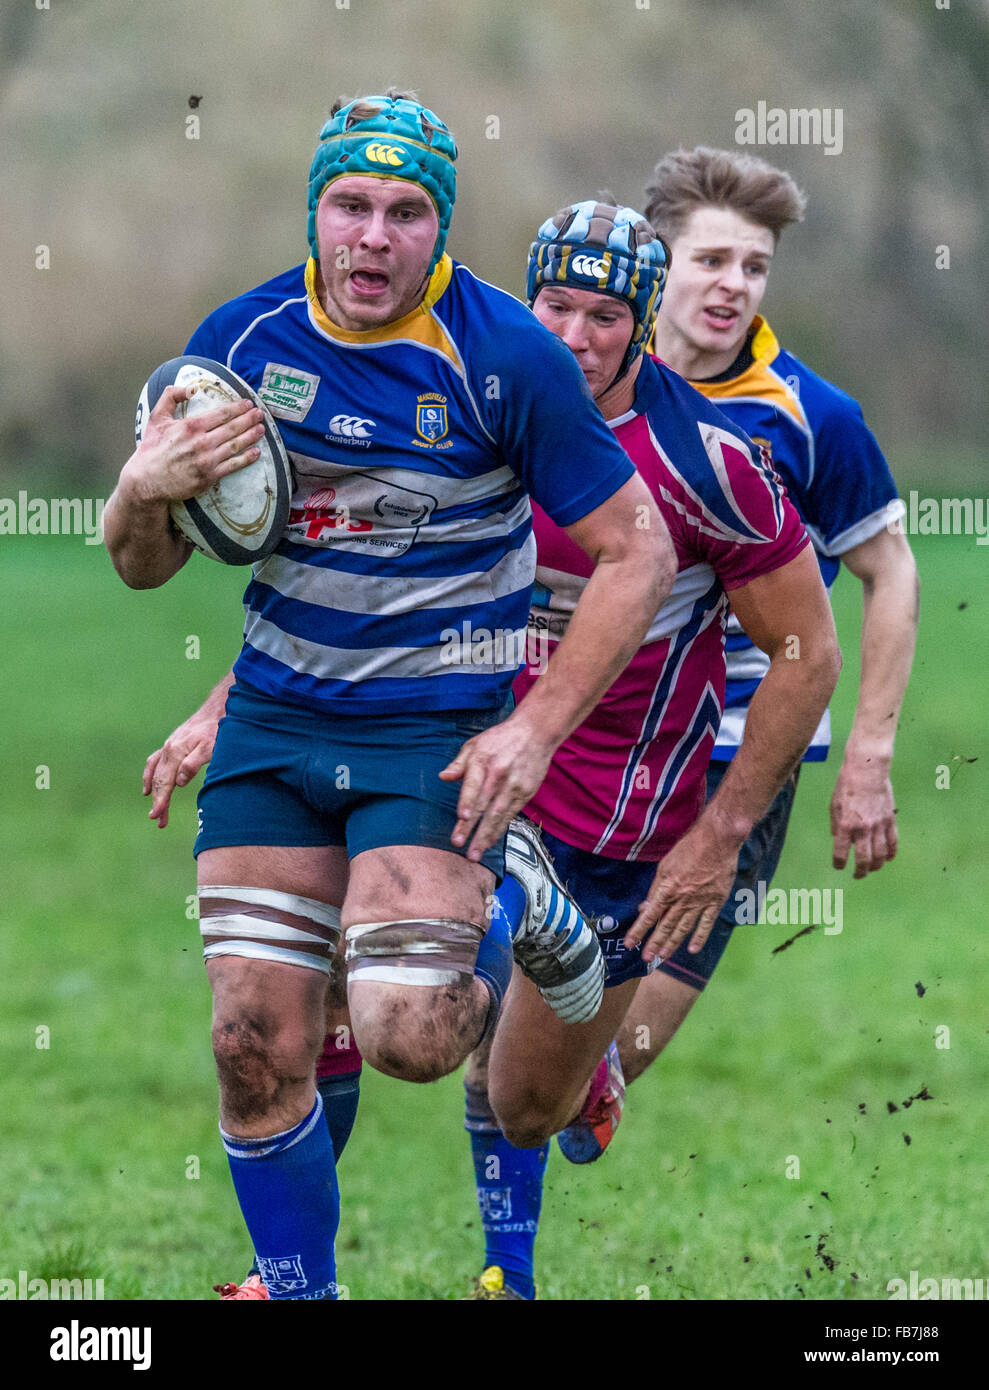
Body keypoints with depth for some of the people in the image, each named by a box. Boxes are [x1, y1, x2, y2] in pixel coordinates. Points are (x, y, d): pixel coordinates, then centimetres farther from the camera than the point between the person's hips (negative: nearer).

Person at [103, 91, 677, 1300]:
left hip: (441, 732, -3)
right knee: (256, 1044, -3)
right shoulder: (242, 338, -2)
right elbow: (142, 566, 7)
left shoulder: (508, 358, -13)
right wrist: (143, 493, -17)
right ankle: (297, 1286, 18)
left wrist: (537, 727, -12)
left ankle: (526, 919, 17)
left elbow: (636, 549, -6)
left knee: (403, 1037, -15)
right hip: (273, 723, 3)